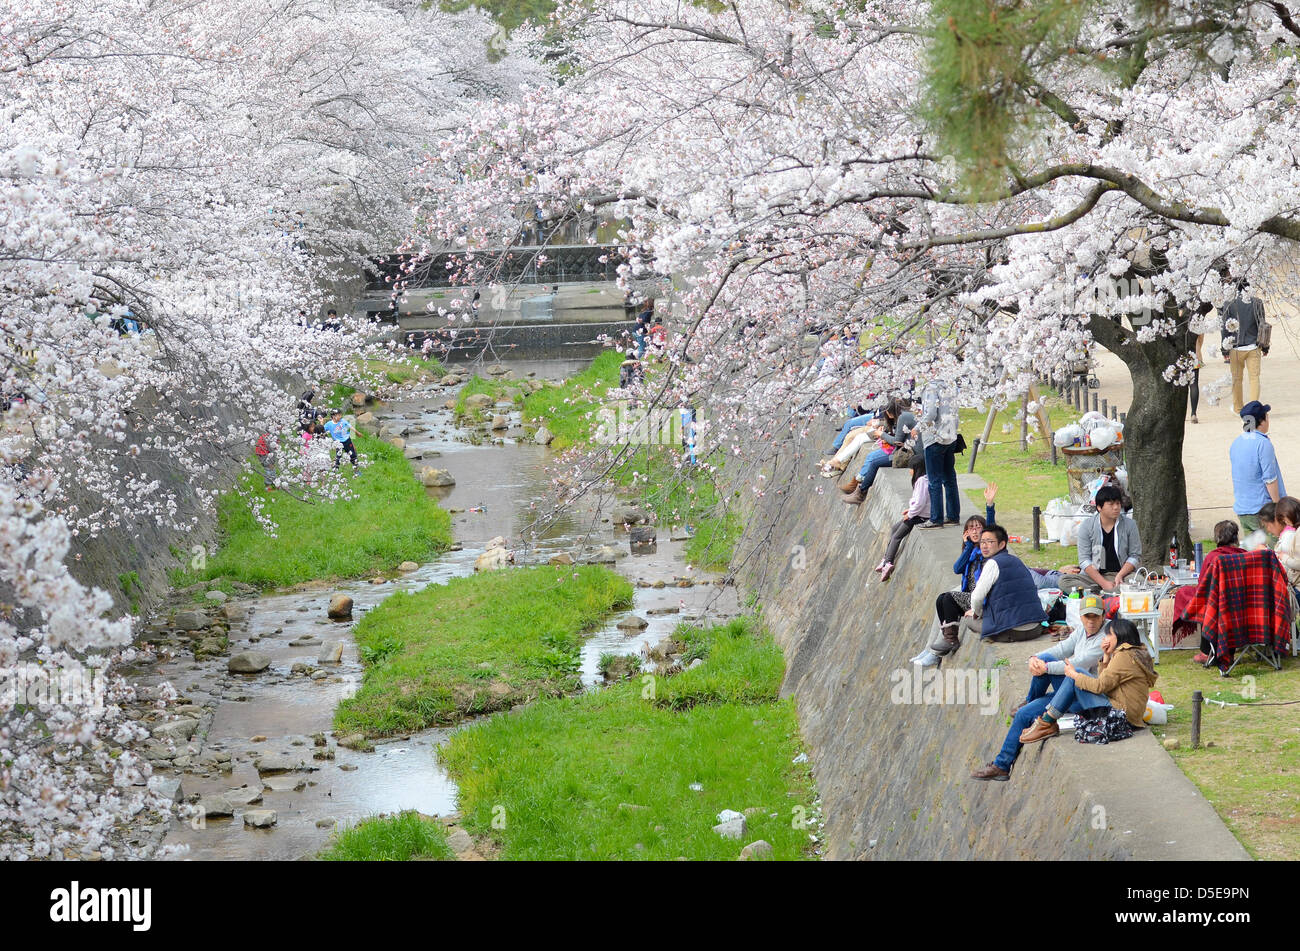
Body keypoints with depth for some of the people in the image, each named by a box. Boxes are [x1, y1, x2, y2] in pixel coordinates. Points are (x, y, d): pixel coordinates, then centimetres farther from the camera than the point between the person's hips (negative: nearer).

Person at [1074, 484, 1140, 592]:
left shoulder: (1130, 525, 3)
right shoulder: (1086, 527, 0)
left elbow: (1135, 556, 4)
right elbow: (1084, 560, -5)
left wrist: (1120, 576, -14)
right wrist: (1104, 583, -18)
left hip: (1122, 574, 0)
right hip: (1093, 575, 0)